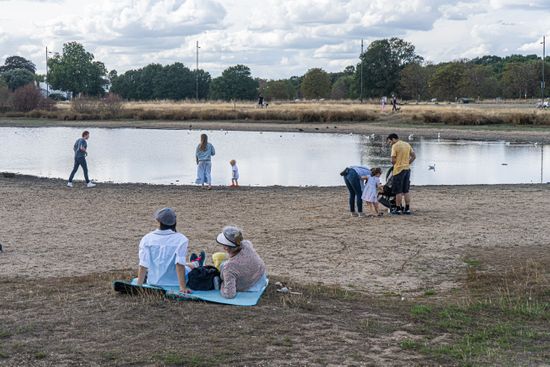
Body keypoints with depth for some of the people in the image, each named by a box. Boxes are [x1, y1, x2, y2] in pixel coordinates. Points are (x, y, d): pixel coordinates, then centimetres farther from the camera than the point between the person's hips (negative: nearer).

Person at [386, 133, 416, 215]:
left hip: (399, 170, -7)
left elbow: (393, 160, -14)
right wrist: (407, 164, 13)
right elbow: (414, 156, 13)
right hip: (407, 169, 7)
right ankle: (407, 208, 14)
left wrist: (395, 165, 6)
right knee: (406, 191, 13)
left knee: (398, 191, 1)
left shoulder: (395, 146, -11)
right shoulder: (407, 144, 11)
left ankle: (398, 209, 4)